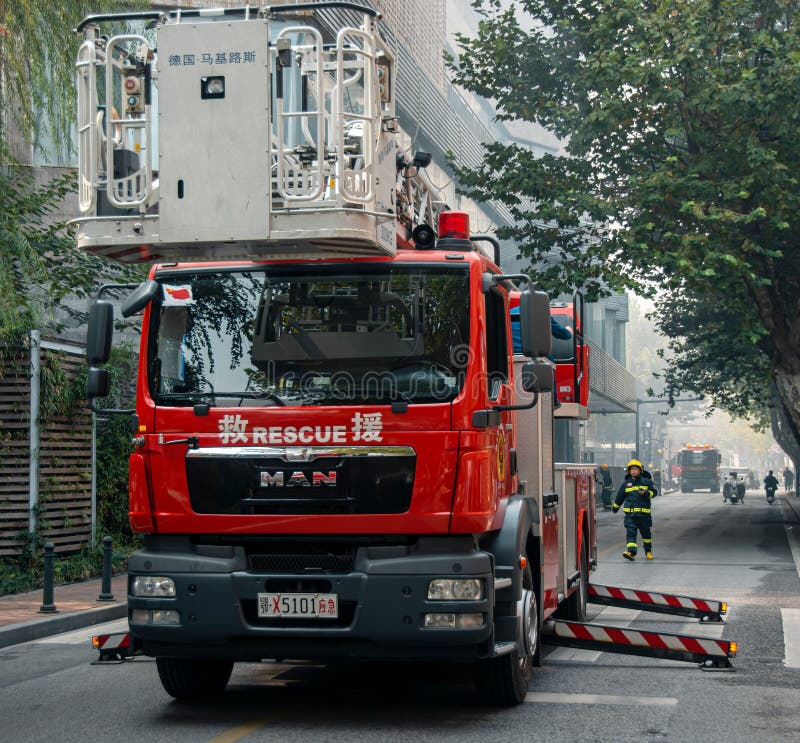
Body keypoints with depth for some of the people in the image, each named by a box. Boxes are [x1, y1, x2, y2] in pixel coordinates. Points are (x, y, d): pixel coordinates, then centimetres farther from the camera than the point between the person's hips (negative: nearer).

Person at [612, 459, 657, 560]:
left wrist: (645, 493, -17)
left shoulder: (647, 481, 3)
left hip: (644, 513, 0)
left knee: (646, 532, 13)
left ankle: (648, 551, 32)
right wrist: (615, 507, 28)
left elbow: (654, 492, 2)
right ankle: (631, 552, -24)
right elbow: (619, 496, 18)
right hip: (630, 513, 0)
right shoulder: (626, 484, 8)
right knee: (630, 532, -13)